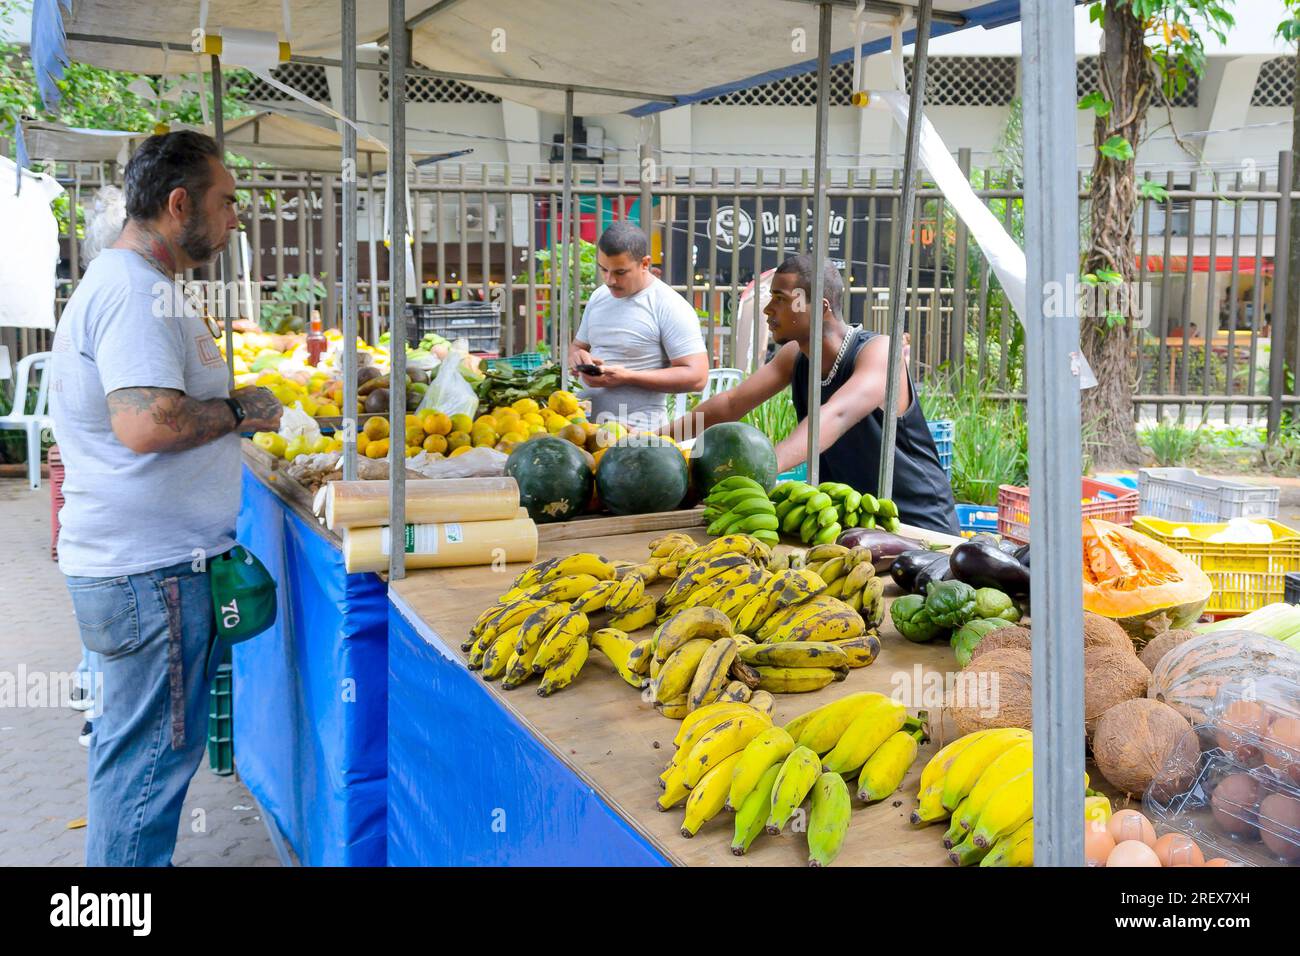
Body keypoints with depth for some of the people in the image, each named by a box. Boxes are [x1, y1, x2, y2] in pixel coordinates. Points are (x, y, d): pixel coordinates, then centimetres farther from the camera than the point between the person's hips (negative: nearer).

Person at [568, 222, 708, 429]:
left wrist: (627, 377, -16)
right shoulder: (598, 297, 14)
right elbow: (578, 345, 27)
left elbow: (696, 376, -11)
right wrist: (576, 356, 2)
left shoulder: (670, 307, -7)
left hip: (637, 429, -5)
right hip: (585, 420, 6)